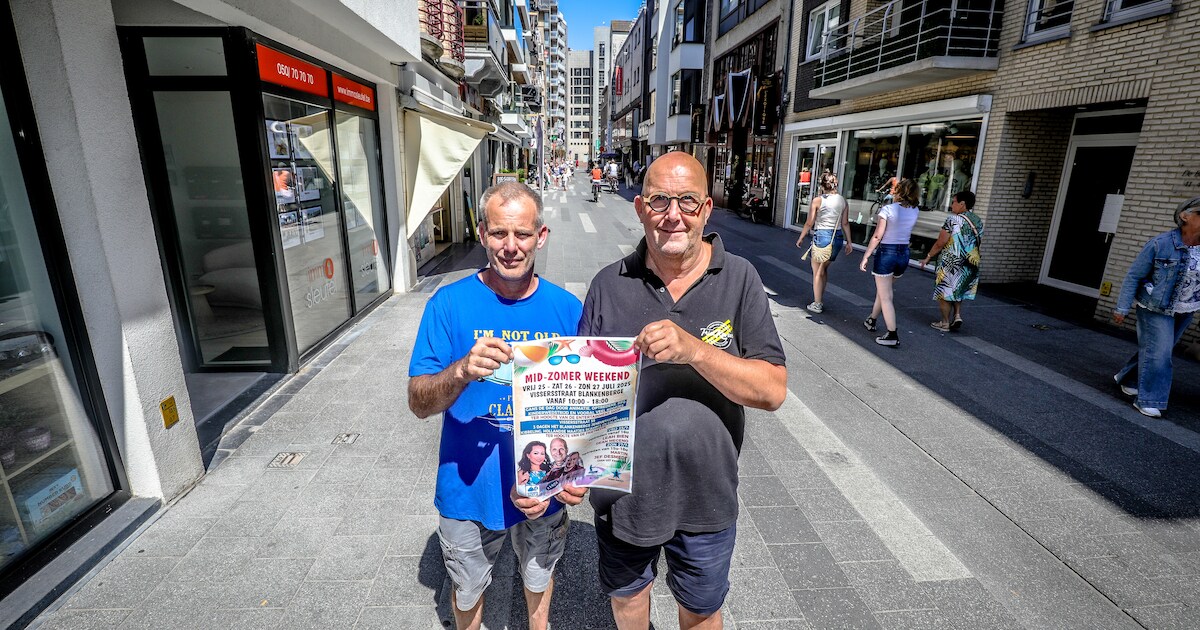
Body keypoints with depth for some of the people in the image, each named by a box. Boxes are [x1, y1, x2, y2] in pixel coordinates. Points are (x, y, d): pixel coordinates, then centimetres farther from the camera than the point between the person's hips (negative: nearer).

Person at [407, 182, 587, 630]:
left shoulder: (567, 309, -11)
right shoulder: (449, 303, -15)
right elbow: (419, 403, -16)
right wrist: (462, 371, -36)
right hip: (469, 489, -1)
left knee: (539, 577, 27)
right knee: (467, 589, 24)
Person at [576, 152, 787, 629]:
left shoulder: (739, 280, -12)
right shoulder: (609, 285, -8)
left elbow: (773, 389, -16)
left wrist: (693, 349, -31)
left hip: (704, 497, -1)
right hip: (621, 491, 2)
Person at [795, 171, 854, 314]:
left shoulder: (818, 201, -8)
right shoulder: (843, 200, 4)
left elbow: (809, 223, -8)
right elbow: (845, 223, 5)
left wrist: (801, 238, 4)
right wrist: (849, 242, 11)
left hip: (821, 236, -5)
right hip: (837, 237, 5)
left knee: (817, 272, 6)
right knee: (824, 269, 21)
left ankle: (817, 304, 9)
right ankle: (821, 299, 28)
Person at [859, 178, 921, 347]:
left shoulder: (887, 209, -14)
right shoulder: (915, 211, 2)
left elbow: (877, 236, -15)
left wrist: (865, 257, -9)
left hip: (886, 253, -6)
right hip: (904, 254, 6)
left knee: (885, 297, -2)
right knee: (883, 290, 25)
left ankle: (892, 336, -5)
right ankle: (872, 320, 40)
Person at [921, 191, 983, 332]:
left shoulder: (953, 219, -14)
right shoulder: (978, 221, 8)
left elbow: (940, 243, -15)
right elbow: (978, 243, 13)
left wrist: (928, 257, -5)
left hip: (950, 262, -7)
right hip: (971, 264, 7)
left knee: (944, 293, 6)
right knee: (958, 291, 23)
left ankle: (945, 323, 13)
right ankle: (957, 315, 10)